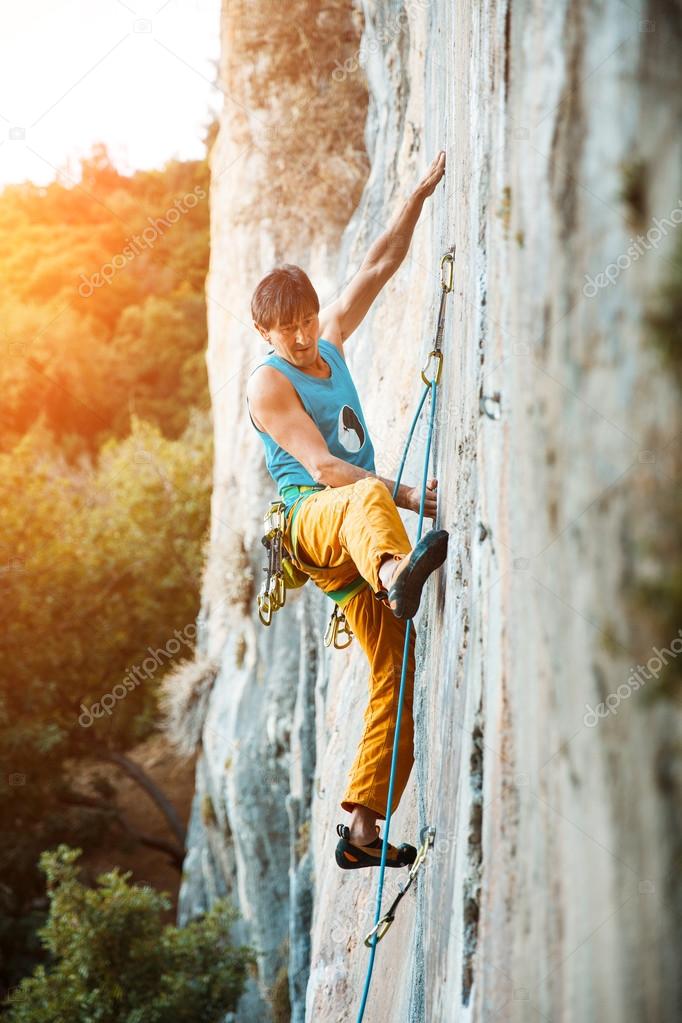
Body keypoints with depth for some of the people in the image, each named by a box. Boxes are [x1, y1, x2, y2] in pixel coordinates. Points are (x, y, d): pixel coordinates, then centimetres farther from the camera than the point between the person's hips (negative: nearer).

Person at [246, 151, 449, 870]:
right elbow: (322, 466, -13)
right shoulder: (269, 382, -2)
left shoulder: (330, 345, 18)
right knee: (368, 500, -42)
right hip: (310, 518, -7)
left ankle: (363, 828, -4)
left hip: (355, 542, 7)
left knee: (397, 675, -4)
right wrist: (407, 495, -22)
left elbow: (378, 268, 23)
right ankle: (399, 574, -78)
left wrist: (421, 194, 15)